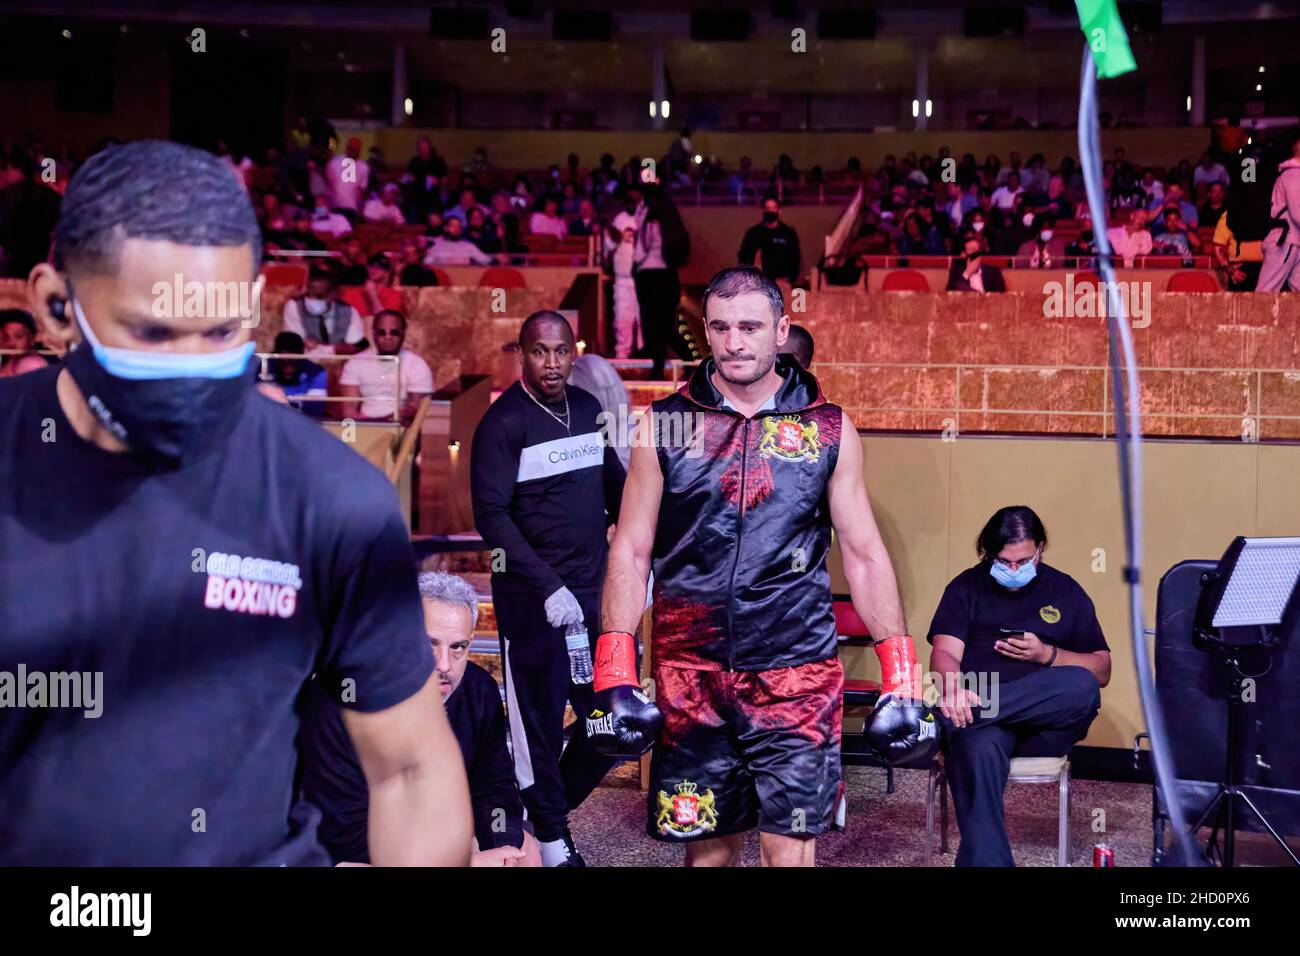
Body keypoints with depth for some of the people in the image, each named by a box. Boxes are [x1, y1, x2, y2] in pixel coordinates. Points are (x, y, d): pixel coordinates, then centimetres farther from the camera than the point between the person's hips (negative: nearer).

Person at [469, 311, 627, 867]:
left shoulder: (589, 409, 8)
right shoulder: (504, 422, -10)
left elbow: (616, 490, 17)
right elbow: (491, 515, -16)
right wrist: (548, 587, -22)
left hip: (595, 589, 6)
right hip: (531, 596, -6)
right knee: (541, 721, 3)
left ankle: (549, 801, 30)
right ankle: (552, 839, 21)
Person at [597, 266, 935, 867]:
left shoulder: (829, 429, 4)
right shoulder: (665, 424, 3)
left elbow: (865, 555, 6)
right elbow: (631, 550, 4)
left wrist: (900, 676, 0)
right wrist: (614, 673, -3)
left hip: (797, 674, 0)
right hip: (689, 676, 1)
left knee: (790, 850, 0)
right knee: (707, 848, 9)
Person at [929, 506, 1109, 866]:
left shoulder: (1067, 592, 16)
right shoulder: (966, 588, 13)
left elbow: (1102, 671, 14)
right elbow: (945, 653, -2)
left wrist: (1047, 654, -5)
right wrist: (953, 689, -26)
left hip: (1046, 719, 2)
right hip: (980, 716, -2)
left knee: (1082, 688, -33)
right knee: (979, 749, -38)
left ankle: (945, 716, -37)